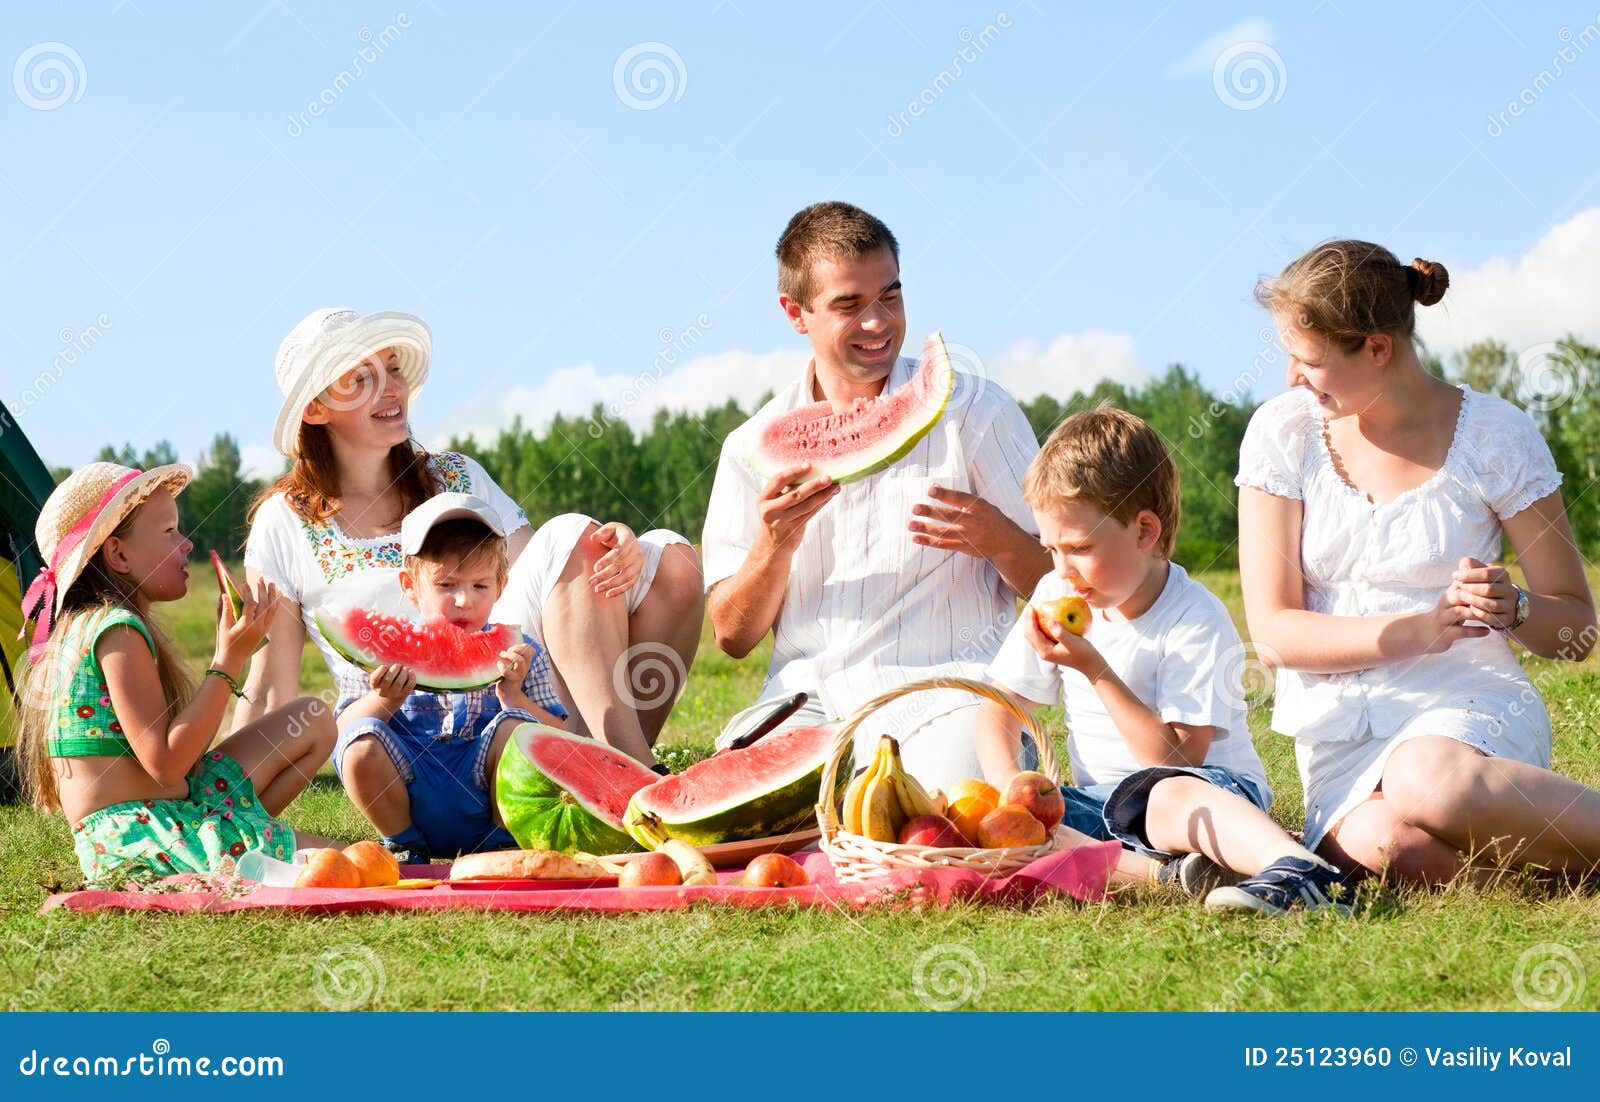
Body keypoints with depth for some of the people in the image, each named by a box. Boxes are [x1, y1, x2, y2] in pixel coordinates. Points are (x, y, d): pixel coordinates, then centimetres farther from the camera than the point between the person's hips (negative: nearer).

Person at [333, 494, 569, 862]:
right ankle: (402, 844, 0)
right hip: (410, 803, 0)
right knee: (362, 744, -26)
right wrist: (385, 700, -23)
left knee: (516, 726, -25)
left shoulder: (520, 654, 5)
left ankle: (505, 841, -4)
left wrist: (512, 695, -18)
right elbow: (343, 730, -3)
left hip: (484, 804, 0)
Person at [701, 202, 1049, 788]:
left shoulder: (975, 411, 7)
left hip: (944, 693, -2)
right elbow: (734, 638, 9)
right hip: (808, 696, 2)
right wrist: (775, 545, -10)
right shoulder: (755, 447, 12)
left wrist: (1000, 541, -15)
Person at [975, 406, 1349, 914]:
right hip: (1102, 801, 7)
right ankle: (1162, 869, -33)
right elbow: (1000, 710, 10)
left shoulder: (1195, 620, -14)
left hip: (1212, 793, -7)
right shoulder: (1055, 596, 7)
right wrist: (1009, 788, -11)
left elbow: (1177, 758, -20)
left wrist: (1094, 668, -24)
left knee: (1169, 796, -42)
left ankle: (1299, 871, -67)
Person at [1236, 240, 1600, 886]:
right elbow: (1272, 631, -2)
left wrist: (1513, 607, -19)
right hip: (1340, 728, 2)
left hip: (1469, 701, -2)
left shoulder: (1494, 435, -1)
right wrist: (1417, 631, -17)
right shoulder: (1282, 433, 2)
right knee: (1378, 848, -34)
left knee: (1424, 780, -40)